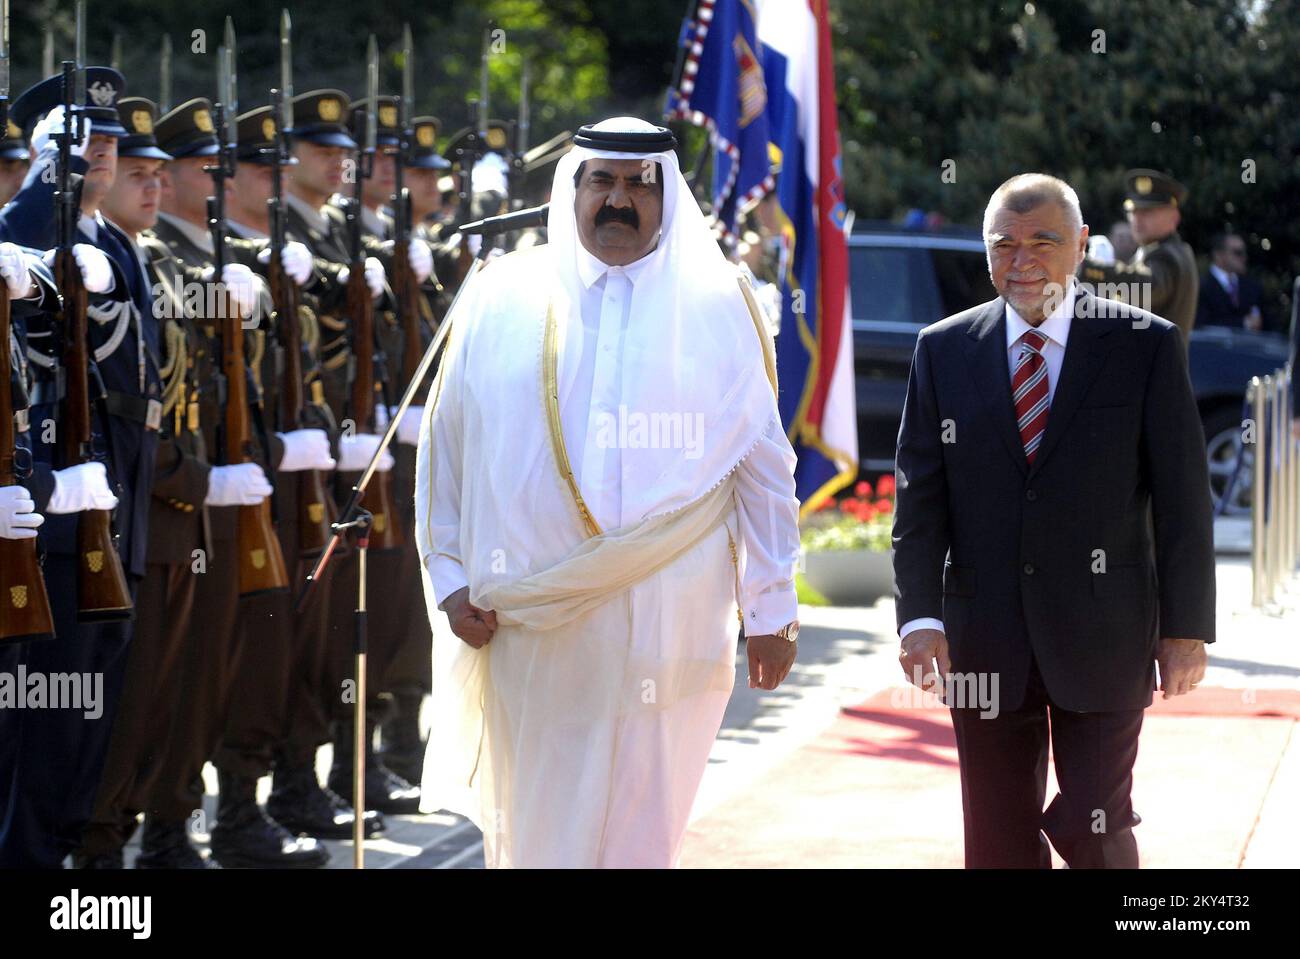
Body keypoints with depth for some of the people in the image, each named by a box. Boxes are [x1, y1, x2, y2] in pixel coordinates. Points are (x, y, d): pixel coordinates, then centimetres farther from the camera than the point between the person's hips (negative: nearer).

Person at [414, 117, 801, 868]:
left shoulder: (719, 308, 5)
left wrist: (771, 608, 3)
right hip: (529, 628, 1)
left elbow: (765, 467, 5)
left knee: (638, 831, 1)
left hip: (664, 629, -1)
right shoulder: (500, 301, 7)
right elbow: (445, 449, 10)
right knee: (530, 828, 6)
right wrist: (451, 580, 4)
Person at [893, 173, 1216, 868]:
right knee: (999, 838, 6)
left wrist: (1187, 628, -4)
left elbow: (1183, 498, -1)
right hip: (985, 640, 2)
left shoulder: (1147, 346, -1)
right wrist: (920, 615, -9)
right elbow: (919, 494, 3)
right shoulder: (944, 351, 6)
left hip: (1102, 635, -2)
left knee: (1091, 828, -6)